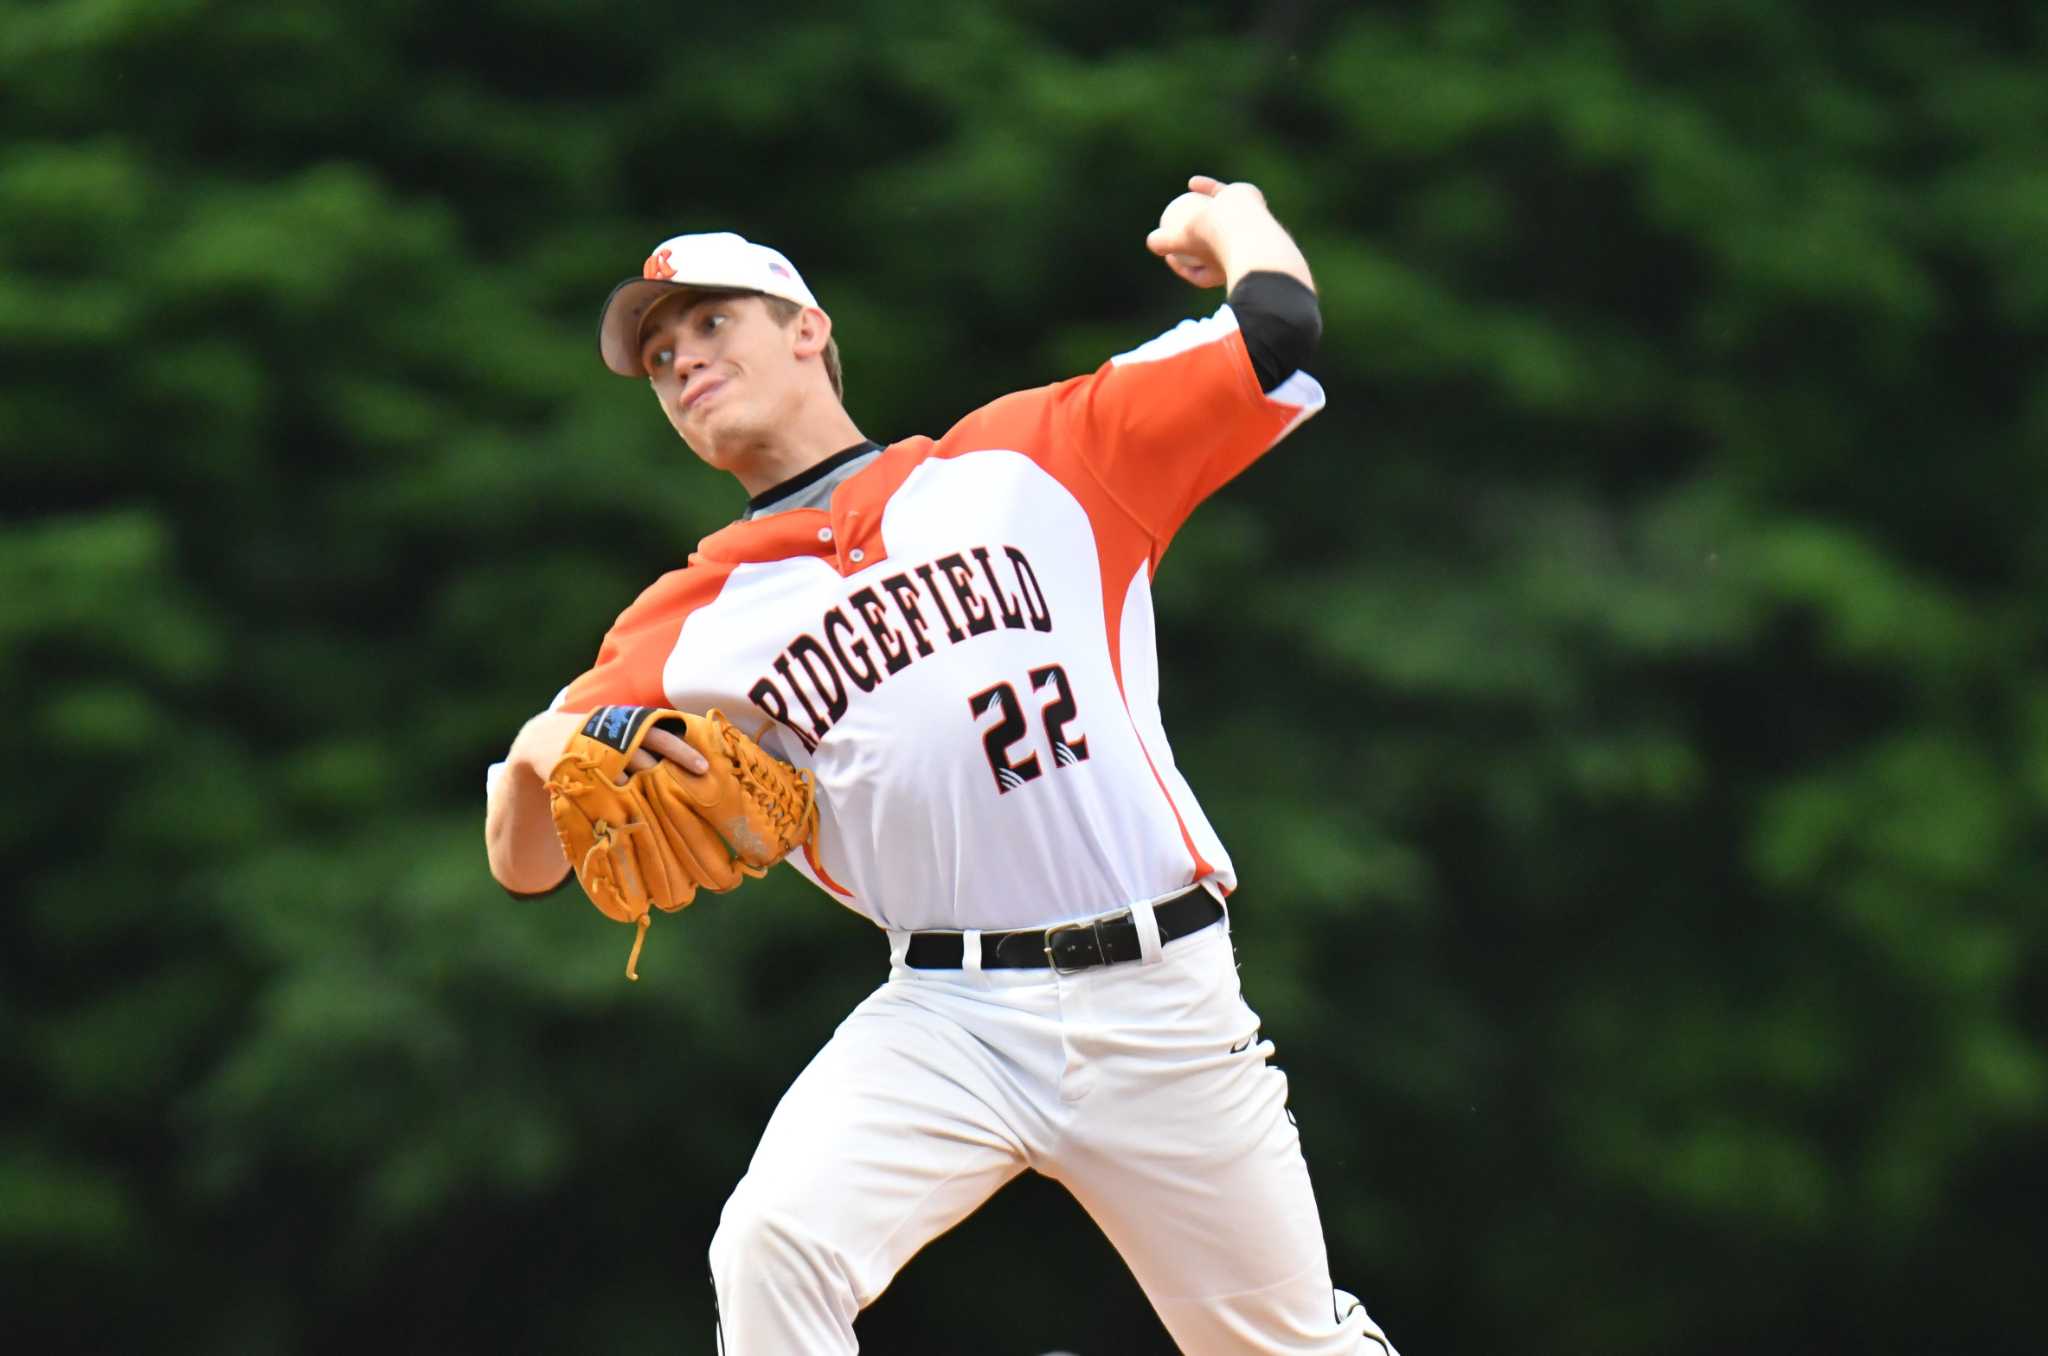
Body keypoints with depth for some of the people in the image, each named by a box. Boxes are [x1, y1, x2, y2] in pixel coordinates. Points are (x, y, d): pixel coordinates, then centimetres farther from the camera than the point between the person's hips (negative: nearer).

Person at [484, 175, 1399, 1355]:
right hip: (947, 1023, 1)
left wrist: (1230, 221, 27)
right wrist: (539, 752, -18)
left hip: (1158, 1000, 0)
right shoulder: (697, 626, 11)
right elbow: (527, 863, 5)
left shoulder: (1029, 459, 9)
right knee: (772, 1248, -26)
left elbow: (1277, 329, 6)